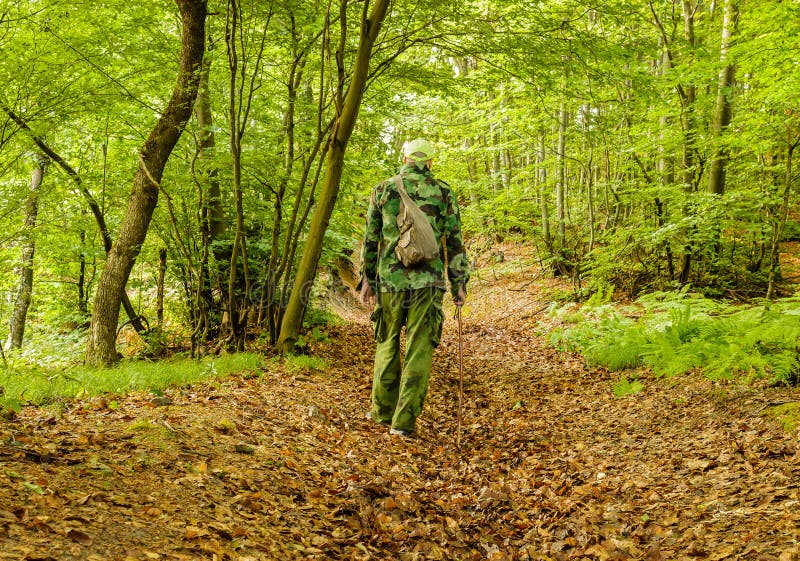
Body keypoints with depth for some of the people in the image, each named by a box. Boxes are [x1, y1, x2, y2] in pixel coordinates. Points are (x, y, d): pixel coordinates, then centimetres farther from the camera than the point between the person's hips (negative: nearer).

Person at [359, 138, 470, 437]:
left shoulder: (383, 189, 6)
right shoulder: (444, 192, 4)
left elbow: (370, 238, 7)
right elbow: (454, 241, 2)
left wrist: (367, 278, 13)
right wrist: (459, 283, 6)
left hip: (390, 278, 1)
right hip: (428, 281, -1)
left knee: (388, 344, 16)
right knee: (419, 350, 2)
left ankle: (383, 410, 24)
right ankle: (405, 420, 1)